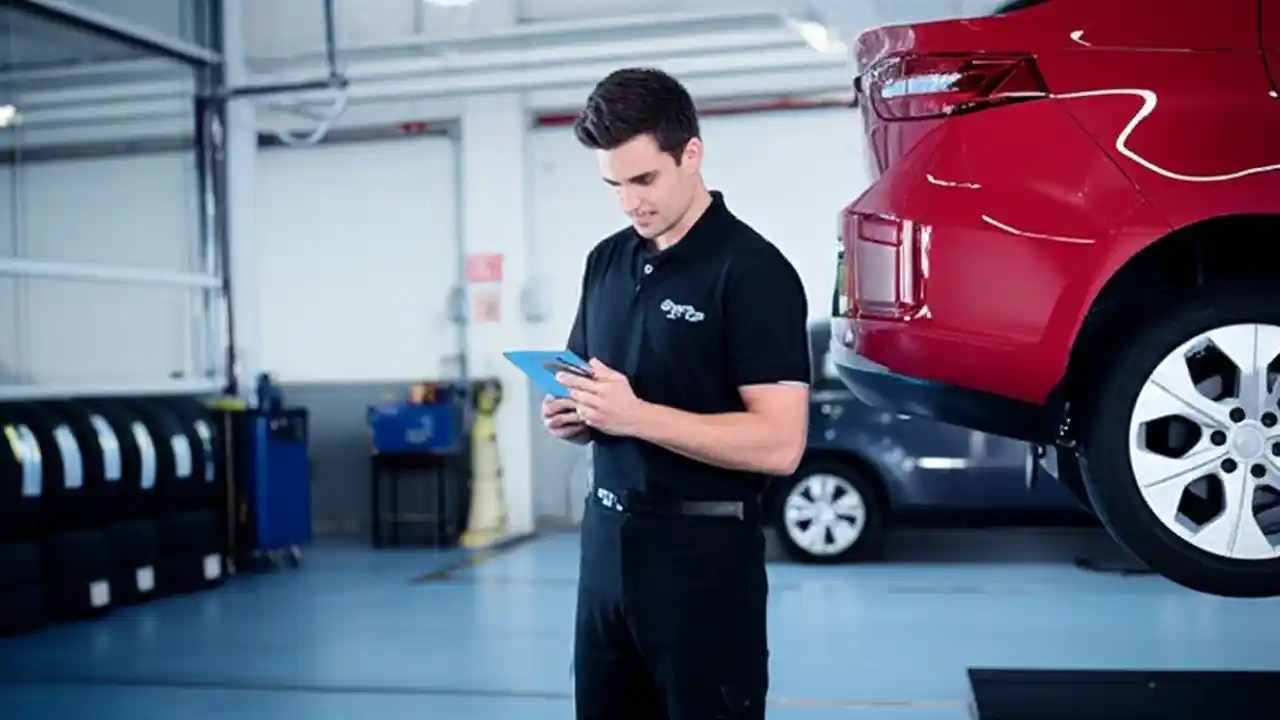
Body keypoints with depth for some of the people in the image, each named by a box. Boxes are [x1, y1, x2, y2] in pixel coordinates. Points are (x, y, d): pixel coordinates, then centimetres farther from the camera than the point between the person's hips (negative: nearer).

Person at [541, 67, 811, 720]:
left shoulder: (753, 271, -13)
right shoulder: (606, 260, 9)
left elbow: (779, 444, -19)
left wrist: (637, 416, -23)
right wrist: (571, 415, -3)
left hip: (704, 550, -6)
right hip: (606, 537, 7)